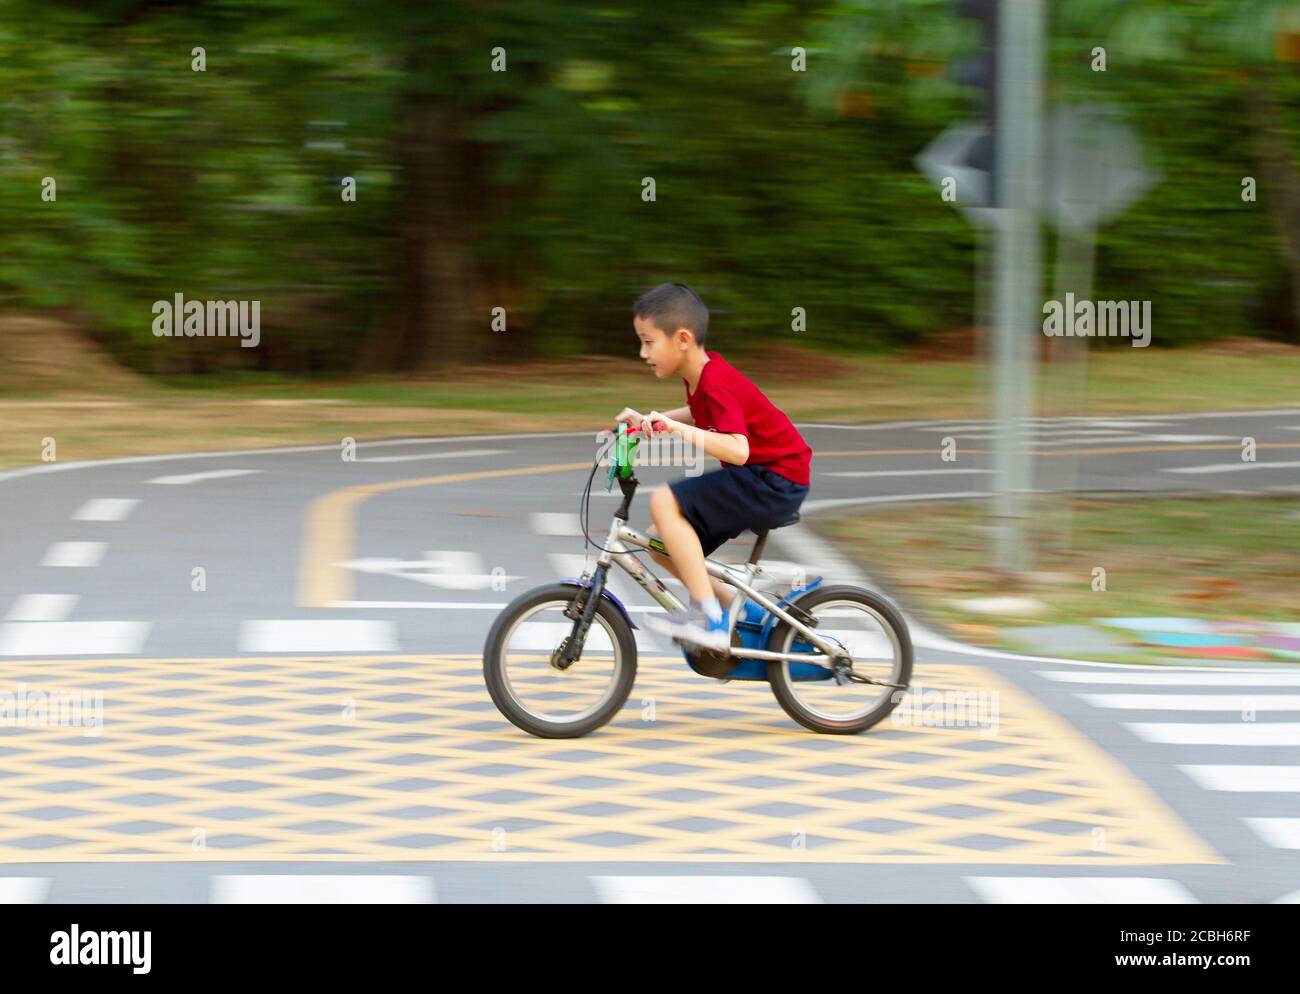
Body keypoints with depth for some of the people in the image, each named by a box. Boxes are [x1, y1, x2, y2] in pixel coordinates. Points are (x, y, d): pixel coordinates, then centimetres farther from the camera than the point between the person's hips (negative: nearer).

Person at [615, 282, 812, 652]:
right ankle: (734, 605, 15)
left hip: (776, 480, -10)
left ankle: (709, 618, -21)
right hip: (756, 480, 10)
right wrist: (648, 420, 20)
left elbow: (738, 449, -36)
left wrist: (680, 430, -42)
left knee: (665, 501, -24)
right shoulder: (700, 374, 7)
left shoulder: (716, 383, -22)